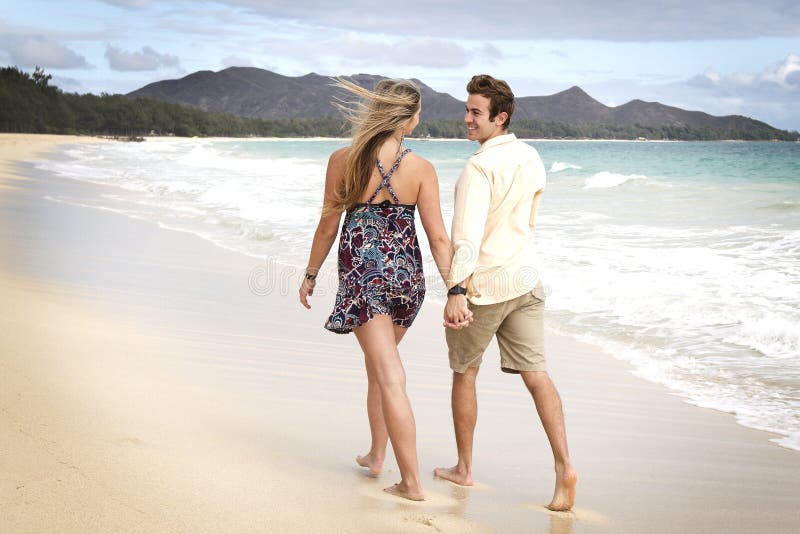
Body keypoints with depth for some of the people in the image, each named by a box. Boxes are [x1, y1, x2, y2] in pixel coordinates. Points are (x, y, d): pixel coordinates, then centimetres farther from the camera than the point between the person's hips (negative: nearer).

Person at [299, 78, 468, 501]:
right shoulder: (420, 168, -7)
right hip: (406, 274, 3)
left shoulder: (342, 161, -9)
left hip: (361, 273, -2)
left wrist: (310, 275, 12)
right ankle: (376, 455, 36)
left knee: (390, 378, -2)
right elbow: (438, 237, -8)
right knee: (378, 364, 24)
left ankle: (411, 482, -3)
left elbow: (328, 227, -1)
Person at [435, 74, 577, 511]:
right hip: (525, 279, 6)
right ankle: (563, 466, -7)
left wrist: (456, 289, -38)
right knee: (535, 374, 5)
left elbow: (468, 233, -31)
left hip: (482, 286, -6)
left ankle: (463, 468, 24)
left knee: (464, 373, 12)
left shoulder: (480, 167, -19)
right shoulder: (531, 157, 6)